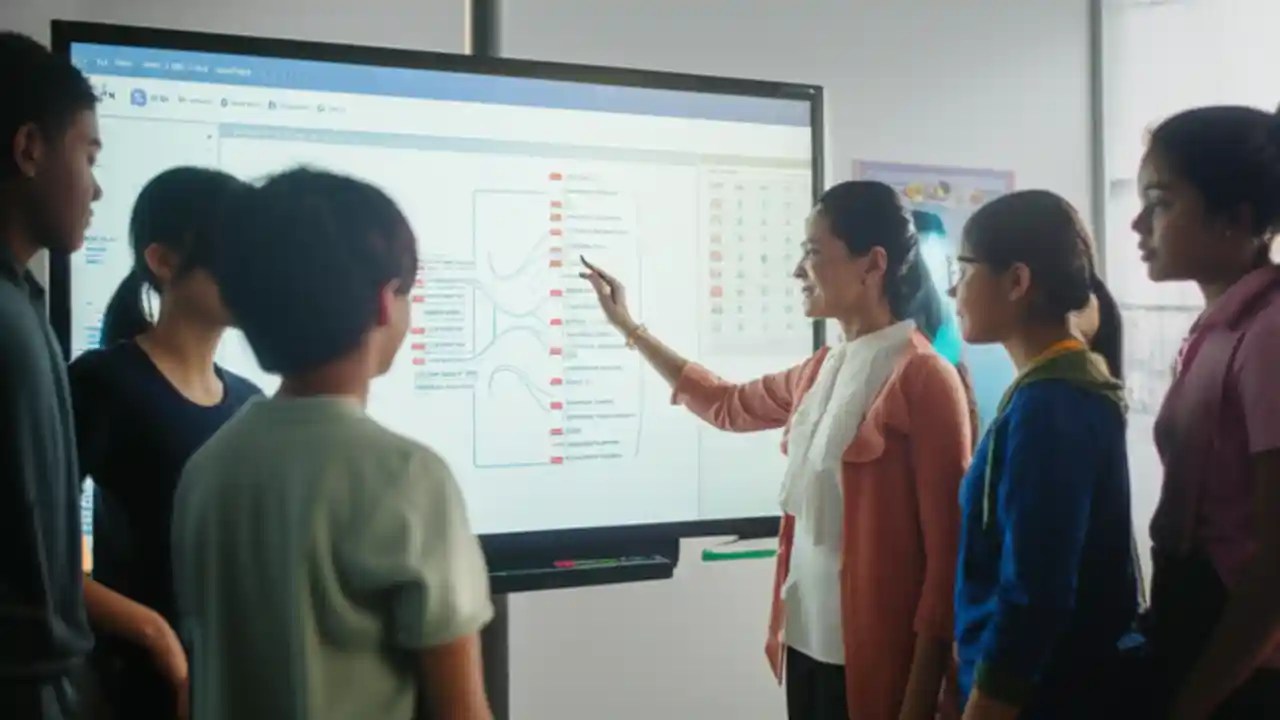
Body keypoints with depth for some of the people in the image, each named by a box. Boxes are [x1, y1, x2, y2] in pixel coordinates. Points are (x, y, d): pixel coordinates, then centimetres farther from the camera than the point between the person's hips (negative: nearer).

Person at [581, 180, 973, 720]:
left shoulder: (923, 378, -13)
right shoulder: (821, 371, 9)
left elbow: (947, 548, -14)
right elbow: (727, 405, 27)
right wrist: (628, 327, 27)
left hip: (872, 661, -7)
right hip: (806, 646, 7)